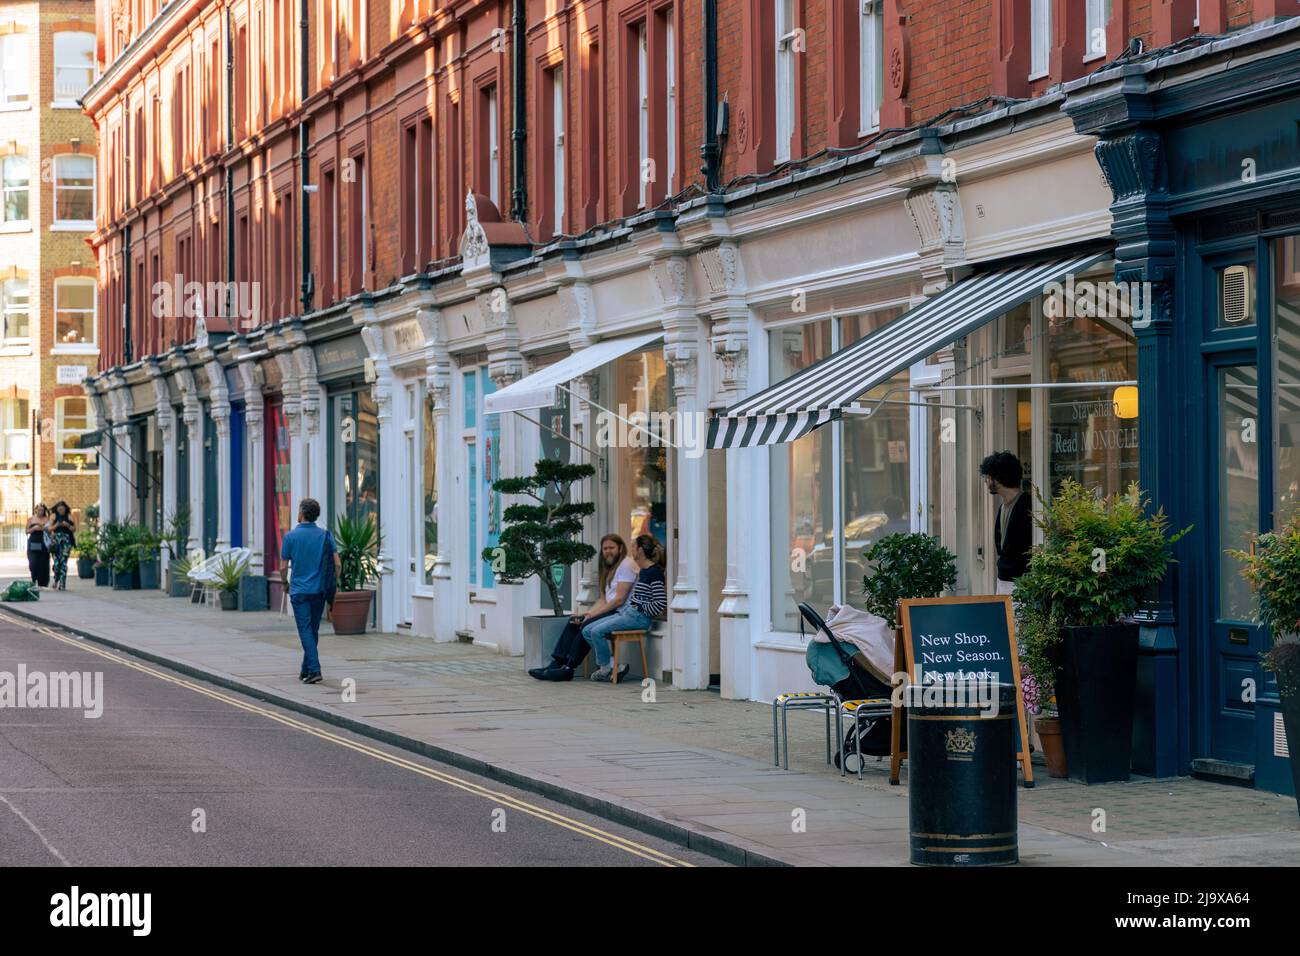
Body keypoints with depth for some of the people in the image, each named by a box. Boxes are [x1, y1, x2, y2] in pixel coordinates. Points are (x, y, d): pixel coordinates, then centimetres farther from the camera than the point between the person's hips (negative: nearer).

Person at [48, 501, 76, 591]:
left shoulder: (69, 516, 10)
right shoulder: (54, 516, 11)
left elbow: (74, 529, 8)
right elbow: (49, 528, 7)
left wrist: (67, 525, -9)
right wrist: (56, 525, -11)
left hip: (66, 540, 0)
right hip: (56, 539, 0)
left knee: (64, 561, -5)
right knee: (57, 561, -9)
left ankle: (62, 584, -4)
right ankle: (56, 579, 12)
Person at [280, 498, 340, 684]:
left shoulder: (291, 536, -5)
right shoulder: (326, 535, 1)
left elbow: (284, 566, 0)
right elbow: (337, 564, -3)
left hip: (299, 590, -3)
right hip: (319, 590, 3)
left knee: (306, 631, -6)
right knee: (314, 630, 14)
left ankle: (314, 669, -19)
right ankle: (306, 669, 23)